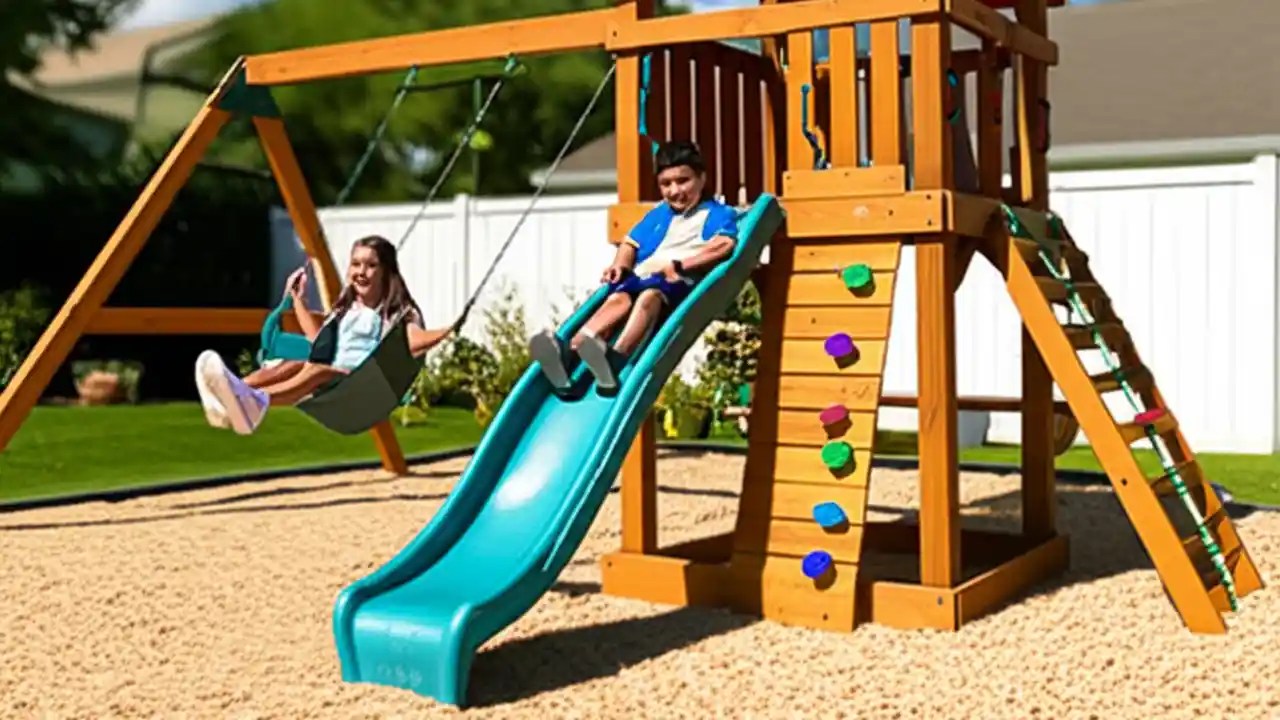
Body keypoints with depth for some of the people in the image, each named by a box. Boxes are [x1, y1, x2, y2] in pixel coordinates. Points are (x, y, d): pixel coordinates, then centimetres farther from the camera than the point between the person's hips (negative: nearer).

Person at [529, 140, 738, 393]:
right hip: (642, 279, 5)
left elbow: (724, 245, -6)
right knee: (619, 297, -29)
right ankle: (568, 355, -54)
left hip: (684, 282, -5)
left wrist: (679, 265, -16)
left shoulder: (717, 213, 14)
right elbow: (630, 242, 28)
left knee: (649, 295, -38)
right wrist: (620, 266, 3)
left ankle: (616, 358, -64)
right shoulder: (657, 215, 32)